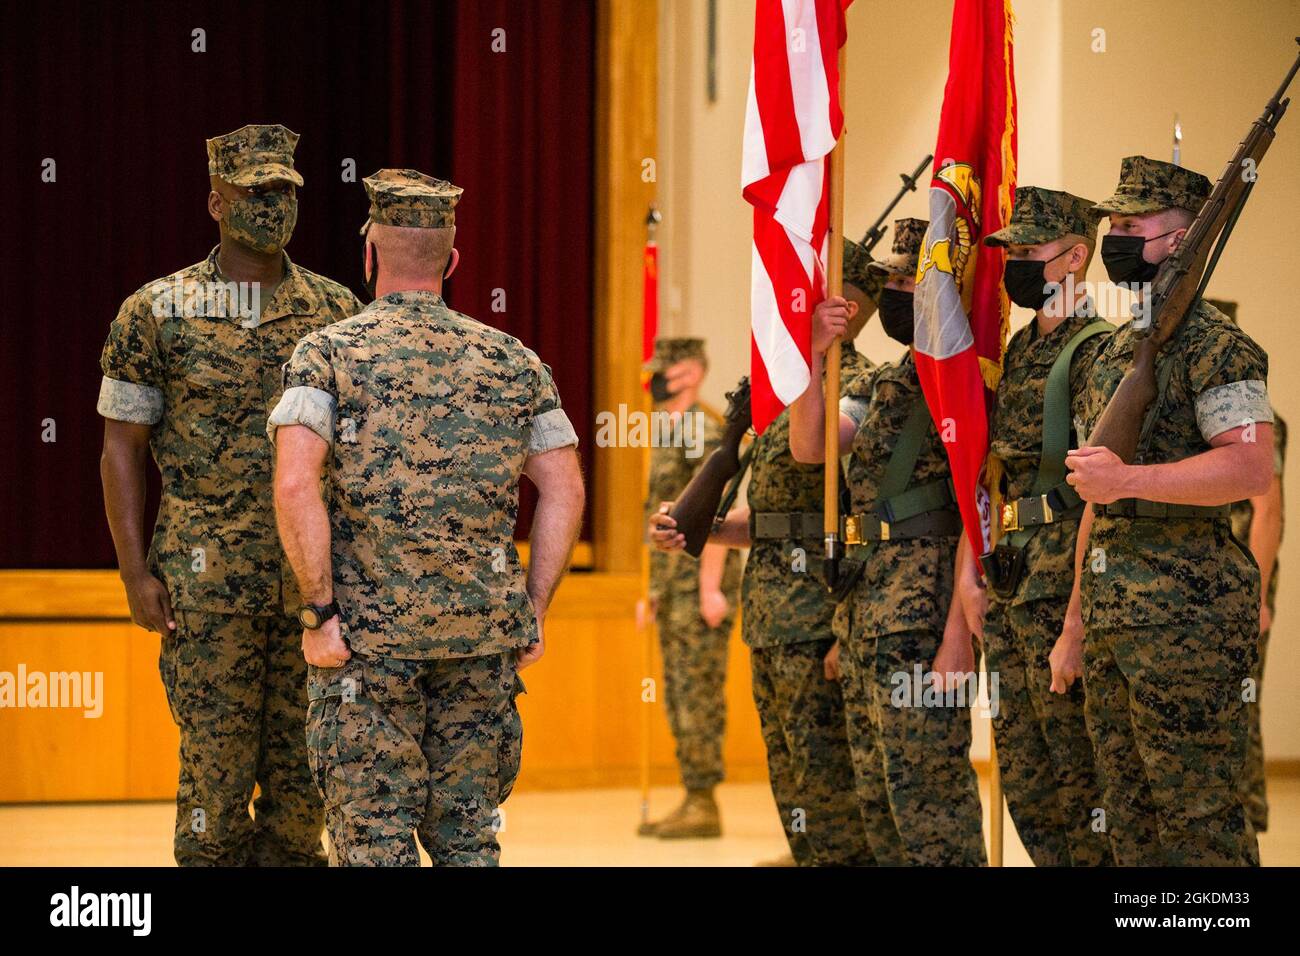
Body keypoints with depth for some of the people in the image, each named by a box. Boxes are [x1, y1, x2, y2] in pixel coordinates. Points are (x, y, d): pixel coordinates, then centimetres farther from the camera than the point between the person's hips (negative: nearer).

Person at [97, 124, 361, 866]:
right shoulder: (157, 314, 1)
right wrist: (136, 573, -5)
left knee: (304, 775, 5)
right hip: (209, 580, -3)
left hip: (318, 581, 3)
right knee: (217, 762, -1)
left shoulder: (336, 311, 8)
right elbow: (122, 448, 2)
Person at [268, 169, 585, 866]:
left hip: (368, 627, -3)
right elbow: (565, 489, 6)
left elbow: (295, 486, -16)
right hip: (482, 627, 3)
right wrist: (533, 612, 9)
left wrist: (320, 612, -12)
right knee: (468, 834, 11)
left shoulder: (328, 354, -3)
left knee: (373, 836, 1)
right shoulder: (512, 362, 9)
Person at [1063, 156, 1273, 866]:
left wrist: (1128, 479, -25)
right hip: (1113, 613, 9)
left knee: (1199, 818, -7)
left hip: (1184, 609, -9)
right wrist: (1076, 617, 21)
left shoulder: (1213, 343, -9)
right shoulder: (1116, 348, 19)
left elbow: (1252, 468, -21)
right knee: (1130, 821, 11)